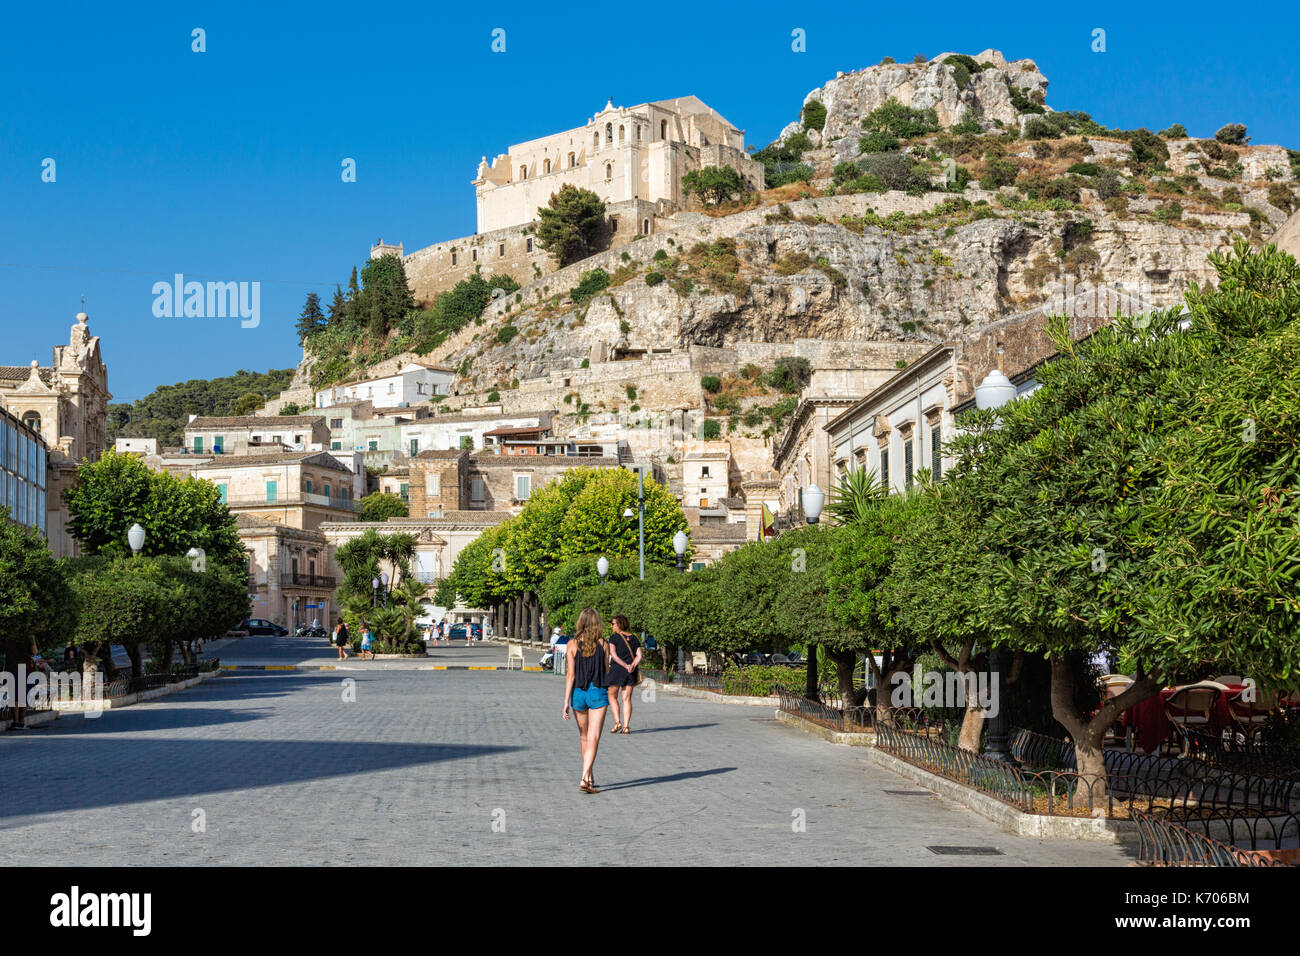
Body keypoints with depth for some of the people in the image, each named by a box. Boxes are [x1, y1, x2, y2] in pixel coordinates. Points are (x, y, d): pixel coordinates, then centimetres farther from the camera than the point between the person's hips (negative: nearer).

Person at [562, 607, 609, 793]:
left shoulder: (572, 645, -4)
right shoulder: (603, 644, -4)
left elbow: (570, 675, -7)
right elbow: (606, 670, 7)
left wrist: (566, 702, -6)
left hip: (578, 693, 2)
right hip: (598, 693, -2)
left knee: (584, 736, 18)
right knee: (593, 739, -5)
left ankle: (590, 776, 29)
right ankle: (585, 778, -18)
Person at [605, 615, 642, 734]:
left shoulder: (614, 637, -5)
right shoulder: (633, 637, 9)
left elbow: (613, 655, -14)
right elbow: (639, 656, 1)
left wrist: (626, 666, -15)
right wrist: (632, 665, -11)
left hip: (617, 669, -4)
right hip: (631, 672, 4)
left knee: (612, 696, 11)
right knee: (626, 699, 5)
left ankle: (617, 722, -1)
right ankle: (626, 726, -3)